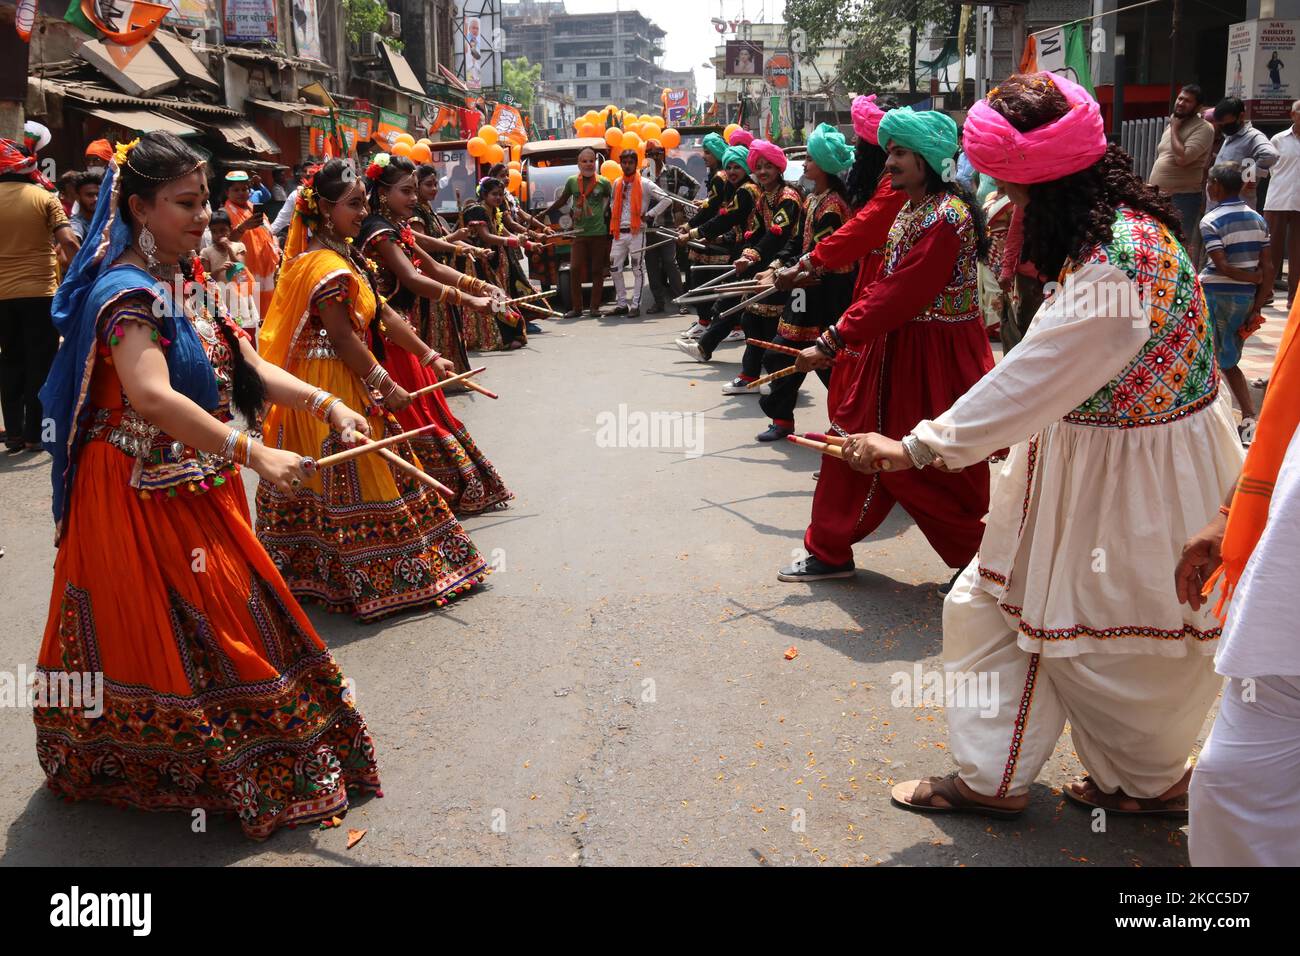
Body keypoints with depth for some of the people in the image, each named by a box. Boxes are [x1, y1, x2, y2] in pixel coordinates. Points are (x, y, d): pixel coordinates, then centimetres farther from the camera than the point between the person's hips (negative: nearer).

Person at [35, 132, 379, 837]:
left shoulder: (190, 283, 9)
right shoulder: (126, 291, -19)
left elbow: (246, 367, 6)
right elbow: (152, 396, -32)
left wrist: (325, 404, -9)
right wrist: (252, 454, -36)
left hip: (199, 488, 9)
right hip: (139, 496, -9)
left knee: (216, 621, 15)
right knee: (157, 637, 3)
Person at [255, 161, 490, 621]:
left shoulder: (344, 256, 13)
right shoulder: (328, 266, -20)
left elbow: (382, 314, 14)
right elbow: (343, 338, -21)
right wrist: (385, 385, -14)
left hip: (348, 383, 10)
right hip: (333, 386, -10)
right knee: (350, 479, -1)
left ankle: (301, 566, 28)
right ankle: (368, 581, 9)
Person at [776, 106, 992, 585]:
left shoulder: (946, 217, -21)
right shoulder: (909, 209, 9)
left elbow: (899, 295, -24)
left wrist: (833, 342, -22)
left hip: (932, 354, -9)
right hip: (893, 344, 9)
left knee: (929, 467, 2)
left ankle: (979, 558, 24)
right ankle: (829, 553, 22)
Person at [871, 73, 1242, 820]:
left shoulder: (1119, 259, -30)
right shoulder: (1118, 223, 2)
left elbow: (1031, 379, -28)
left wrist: (919, 448, -21)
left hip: (1137, 475, -9)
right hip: (1082, 454, 10)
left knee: (1113, 640, 11)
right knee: (996, 605, 13)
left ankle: (1151, 780, 38)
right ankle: (992, 777, 27)